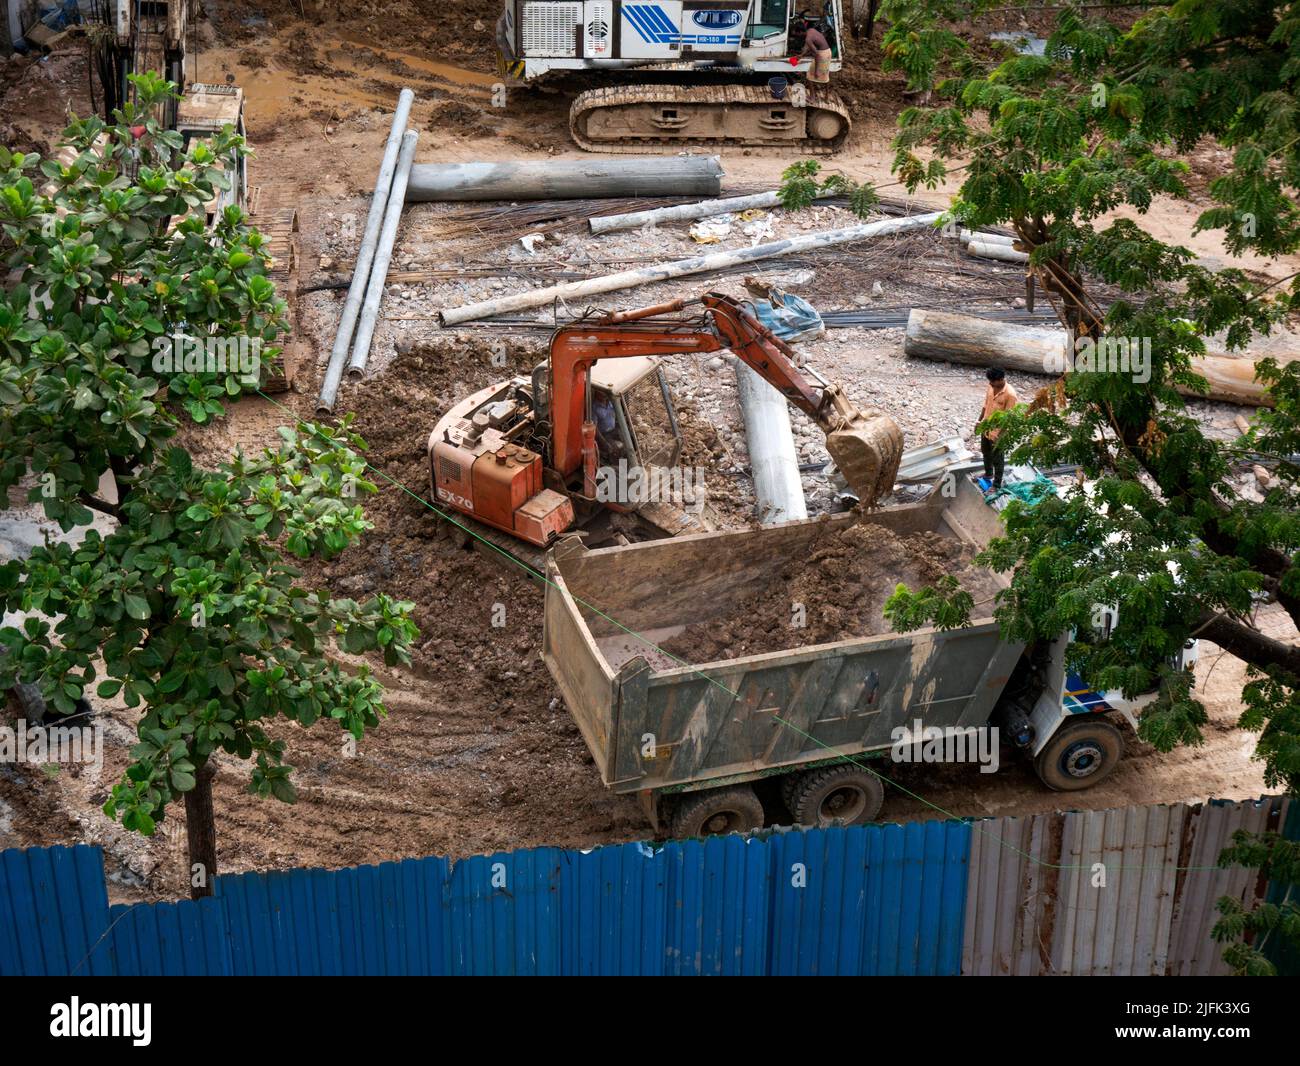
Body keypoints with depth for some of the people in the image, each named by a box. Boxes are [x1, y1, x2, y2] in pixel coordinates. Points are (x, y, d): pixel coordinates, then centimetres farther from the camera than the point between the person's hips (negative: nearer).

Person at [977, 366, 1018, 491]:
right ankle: (988, 474, 50)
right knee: (985, 453, 26)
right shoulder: (990, 387, -5)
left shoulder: (1010, 394, -27)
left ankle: (997, 484, 23)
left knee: (997, 459, 8)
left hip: (998, 432, -8)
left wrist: (1001, 434, -23)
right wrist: (979, 420, 13)